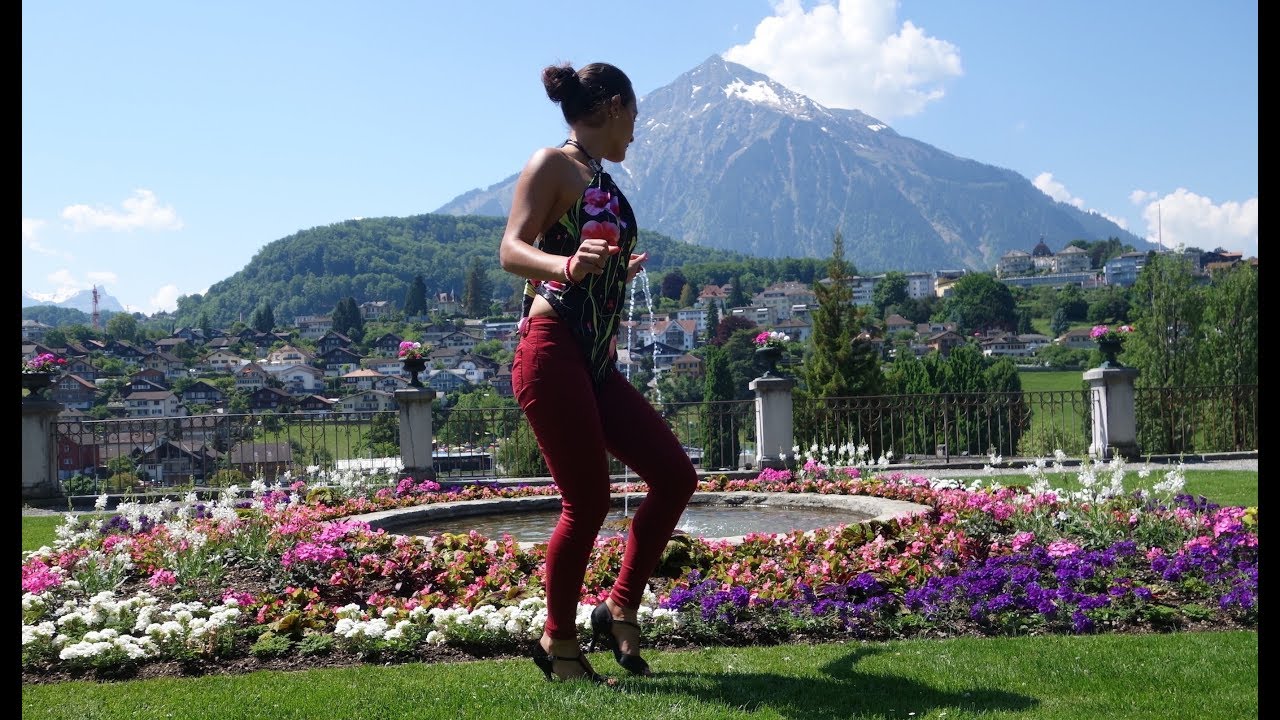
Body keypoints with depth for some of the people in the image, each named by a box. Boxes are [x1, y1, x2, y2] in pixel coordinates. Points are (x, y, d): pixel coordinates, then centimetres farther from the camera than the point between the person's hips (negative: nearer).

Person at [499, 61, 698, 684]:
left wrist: (620, 272, 39)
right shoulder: (552, 165, -4)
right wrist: (566, 265, -35)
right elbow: (512, 250, -15)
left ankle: (619, 609, 15)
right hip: (553, 351, -9)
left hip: (597, 363, 9)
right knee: (588, 499, -7)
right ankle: (558, 642, 11)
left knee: (675, 475, 4)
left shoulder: (602, 182, 18)